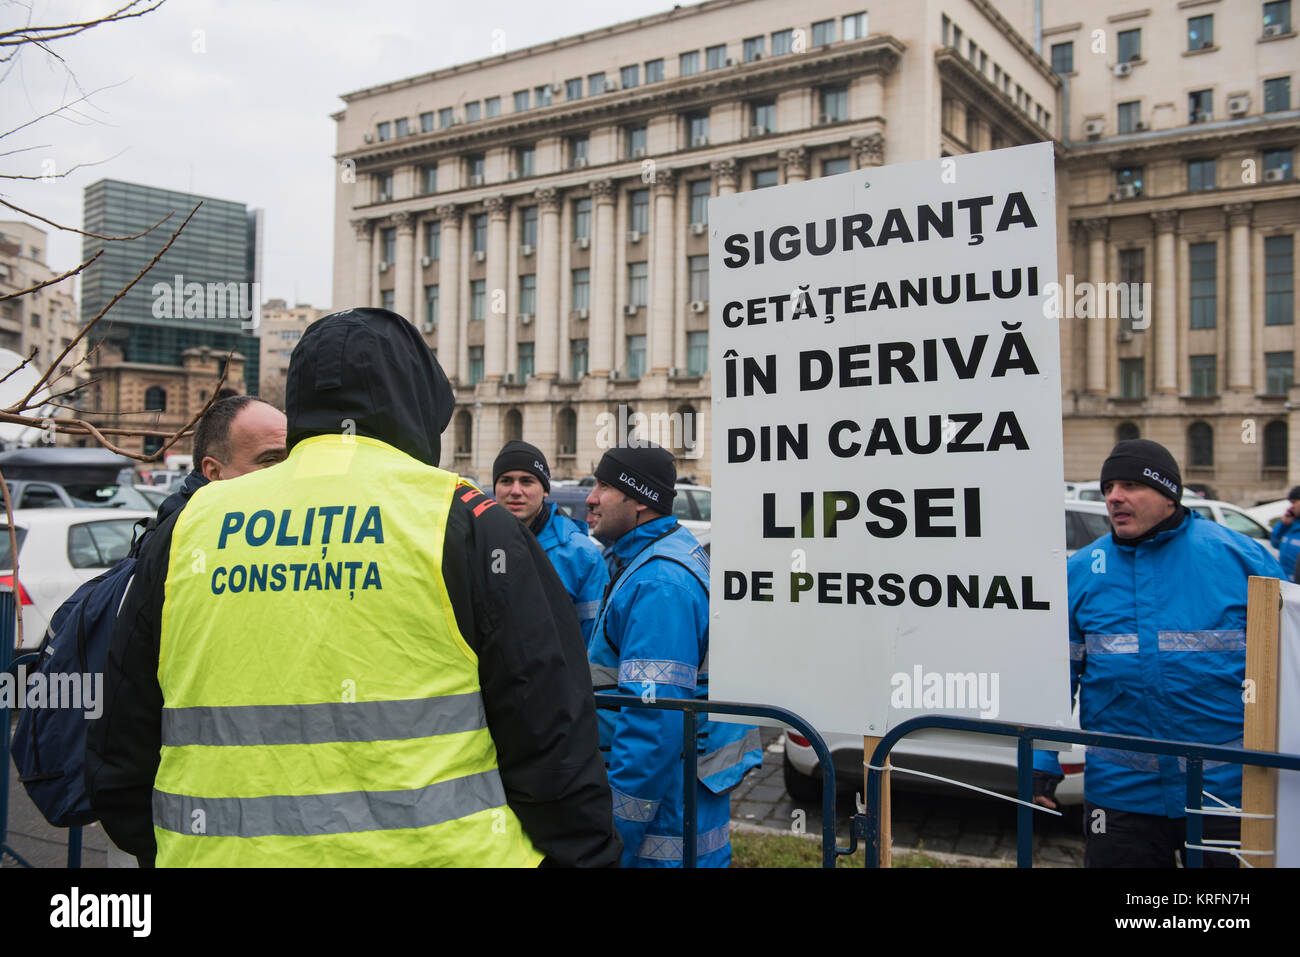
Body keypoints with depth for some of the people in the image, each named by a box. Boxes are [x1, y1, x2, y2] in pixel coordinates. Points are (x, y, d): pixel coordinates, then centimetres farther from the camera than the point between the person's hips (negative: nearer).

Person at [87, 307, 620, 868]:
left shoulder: (187, 529, 5)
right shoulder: (468, 524, -6)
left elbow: (120, 755, 13)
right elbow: (552, 740, -8)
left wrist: (158, 849, 27)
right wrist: (582, 853, 4)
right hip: (434, 850, -2)